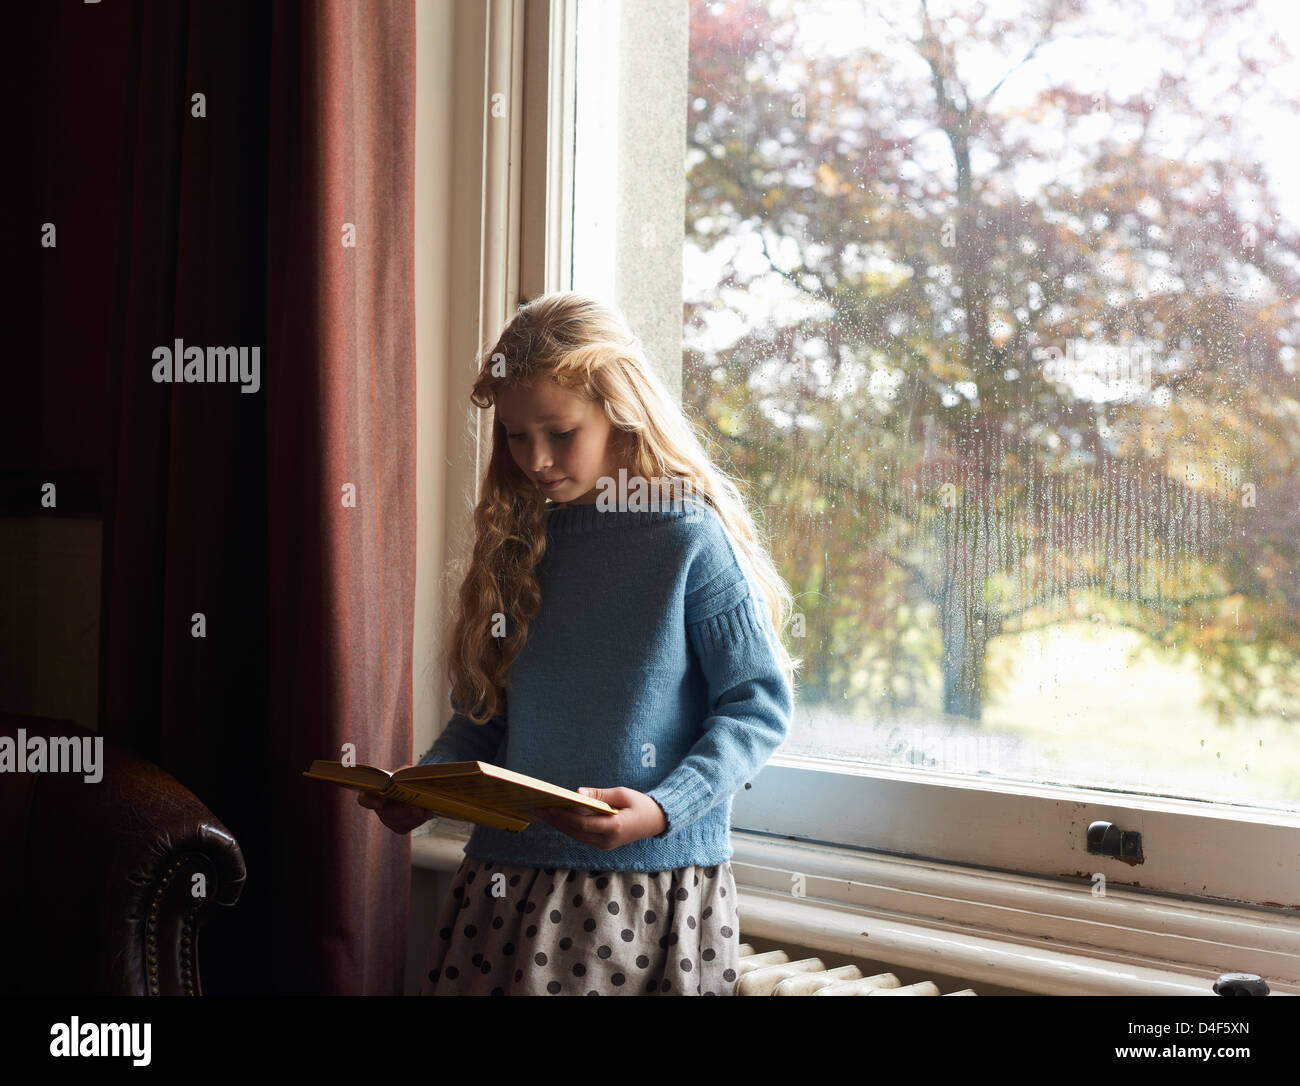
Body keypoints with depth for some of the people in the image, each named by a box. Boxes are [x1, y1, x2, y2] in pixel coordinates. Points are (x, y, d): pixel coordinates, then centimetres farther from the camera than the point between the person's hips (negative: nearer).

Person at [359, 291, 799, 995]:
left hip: (654, 881, -4)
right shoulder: (517, 543, 8)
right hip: (507, 874, 5)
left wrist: (662, 809, -19)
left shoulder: (691, 538, -9)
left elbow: (759, 705, -8)